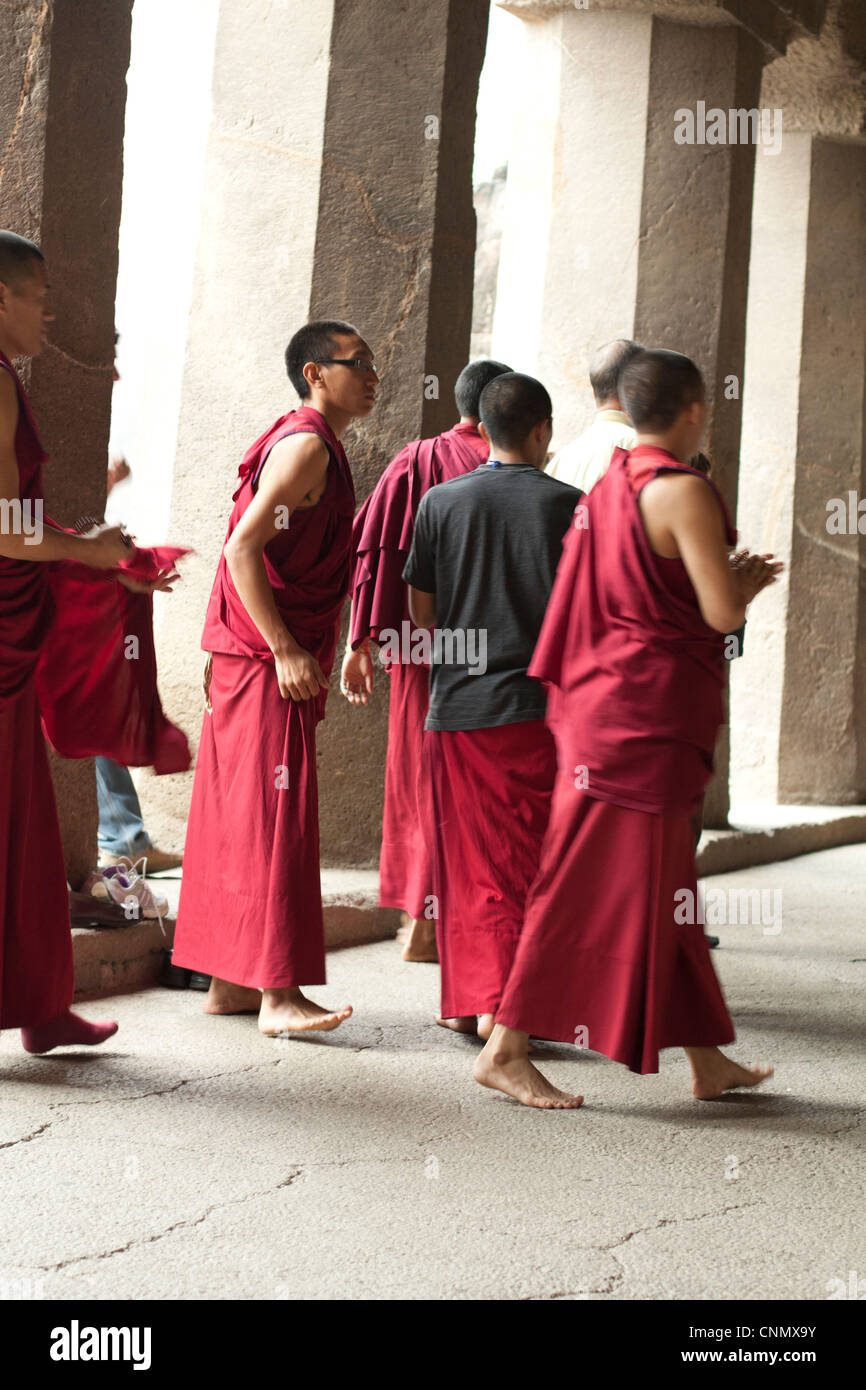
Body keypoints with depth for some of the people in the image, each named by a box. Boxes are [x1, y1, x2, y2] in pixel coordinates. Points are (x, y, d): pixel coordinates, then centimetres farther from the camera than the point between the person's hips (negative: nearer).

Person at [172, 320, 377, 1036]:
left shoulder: (318, 448, 20)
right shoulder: (306, 445, -12)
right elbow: (243, 547, -21)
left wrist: (305, 656, 21)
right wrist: (286, 652, -23)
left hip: (272, 658, 10)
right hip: (269, 660, -10)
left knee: (238, 815, 10)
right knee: (275, 816, -9)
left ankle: (229, 982, 16)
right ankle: (278, 994, -7)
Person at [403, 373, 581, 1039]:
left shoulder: (441, 501, 3)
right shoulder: (566, 504, -4)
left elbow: (420, 610, 6)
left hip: (454, 705, 3)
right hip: (533, 707, -3)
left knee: (464, 858, 11)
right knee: (522, 858, 4)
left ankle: (463, 999, 15)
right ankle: (502, 1004, 1)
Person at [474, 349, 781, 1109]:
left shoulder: (609, 488, 13)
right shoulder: (684, 491, -14)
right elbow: (722, 612, -18)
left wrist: (729, 575, 21)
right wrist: (750, 580, 3)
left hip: (604, 699, 10)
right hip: (646, 713, -10)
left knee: (663, 886, 14)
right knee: (599, 884, -5)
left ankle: (708, 1059, 24)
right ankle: (506, 1049, -1)